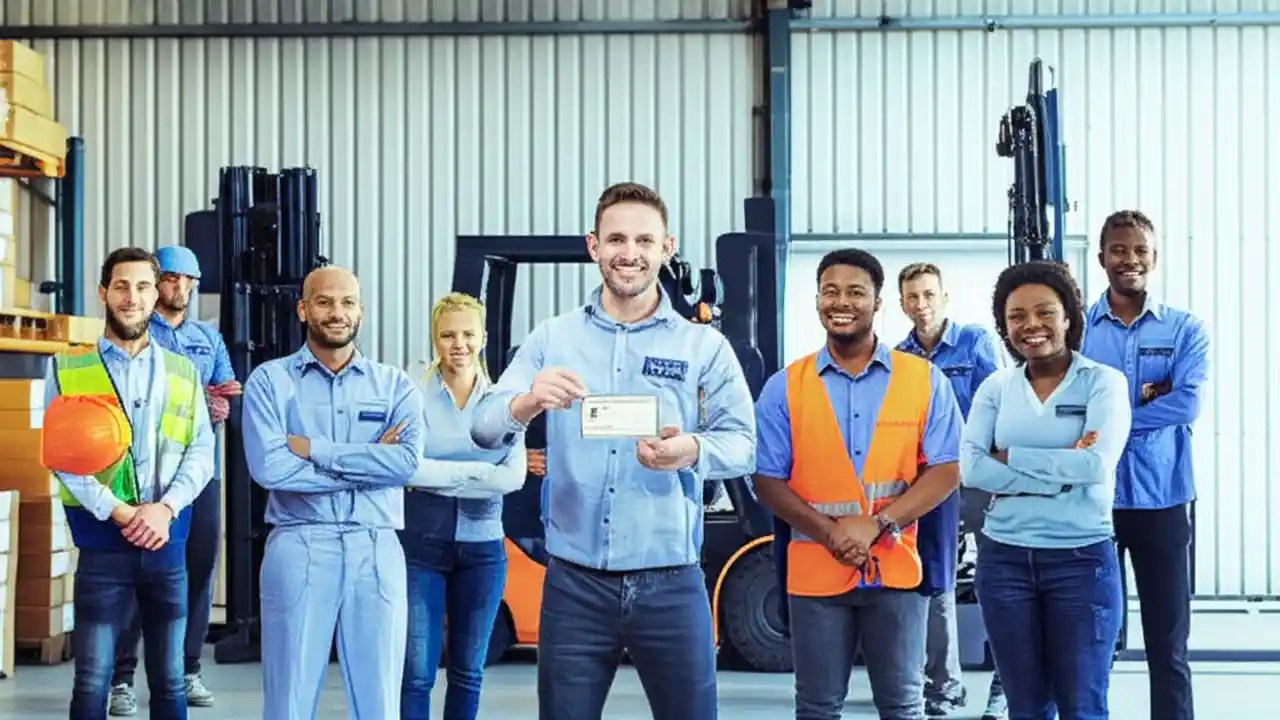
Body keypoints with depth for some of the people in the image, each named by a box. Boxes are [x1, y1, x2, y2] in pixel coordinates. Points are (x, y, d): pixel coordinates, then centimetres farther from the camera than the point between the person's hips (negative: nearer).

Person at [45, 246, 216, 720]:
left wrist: (165, 507, -13)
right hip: (102, 542, -2)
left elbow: (201, 451, 4)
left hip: (167, 543, 3)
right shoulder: (68, 369, 4)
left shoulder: (182, 372, 12)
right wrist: (119, 513, -15)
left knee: (169, 680, 8)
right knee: (92, 681, -3)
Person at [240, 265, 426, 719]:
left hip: (376, 550, 2)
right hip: (298, 549, -1)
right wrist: (369, 463, -8)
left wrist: (315, 449, -9)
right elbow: (269, 468, -11)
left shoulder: (395, 385, 9)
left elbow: (407, 461, -8)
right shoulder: (269, 381, 4)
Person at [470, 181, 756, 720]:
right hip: (575, 583, 1)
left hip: (671, 584, -1)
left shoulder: (703, 345, 5)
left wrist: (692, 451, -23)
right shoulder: (551, 339, 6)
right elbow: (485, 429, -2)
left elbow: (742, 444, 0)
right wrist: (527, 403, -26)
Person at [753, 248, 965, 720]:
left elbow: (946, 471, -3)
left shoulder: (925, 379, 2)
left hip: (896, 568, 0)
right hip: (816, 571, 1)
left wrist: (876, 524, -15)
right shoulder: (784, 387, 3)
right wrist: (828, 531, -14)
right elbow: (767, 480, 1)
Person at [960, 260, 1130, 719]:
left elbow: (1097, 463, -18)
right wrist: (1060, 473, -15)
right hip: (1004, 558, 3)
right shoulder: (996, 388, 5)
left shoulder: (1103, 382, -2)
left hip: (1081, 557, -3)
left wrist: (1010, 458, -12)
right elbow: (970, 468, -8)